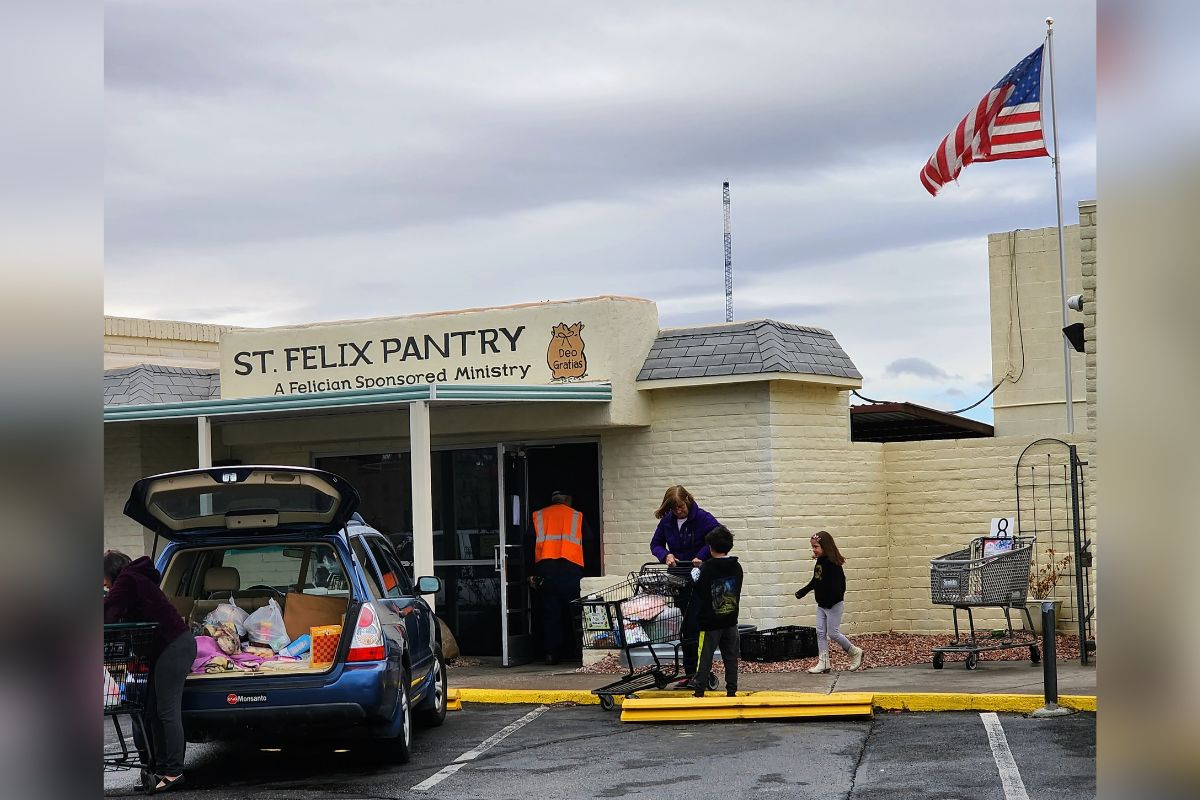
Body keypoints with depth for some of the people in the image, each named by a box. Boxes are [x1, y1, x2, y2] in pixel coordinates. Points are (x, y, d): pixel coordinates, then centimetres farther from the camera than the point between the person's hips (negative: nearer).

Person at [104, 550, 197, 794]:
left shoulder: (127, 580, -6)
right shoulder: (138, 579, 24)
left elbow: (109, 612, -16)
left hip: (173, 646, -10)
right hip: (173, 645, 10)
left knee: (167, 711, -10)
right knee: (153, 711, 10)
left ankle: (174, 771, -10)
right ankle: (160, 766, 11)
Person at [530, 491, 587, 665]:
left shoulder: (537, 517, 14)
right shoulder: (578, 517, 12)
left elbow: (530, 546, 8)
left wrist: (532, 573, 9)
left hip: (545, 568, 2)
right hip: (571, 570, -1)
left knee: (550, 612, 4)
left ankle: (551, 653, 0)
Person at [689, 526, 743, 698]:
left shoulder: (706, 569, -14)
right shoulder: (736, 567, 1)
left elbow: (697, 595, -10)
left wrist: (695, 578, 7)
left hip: (710, 622, -4)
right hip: (731, 621, 4)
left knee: (705, 658, 1)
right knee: (731, 658, 9)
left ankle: (699, 692, 3)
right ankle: (731, 691, 10)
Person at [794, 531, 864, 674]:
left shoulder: (833, 564, -20)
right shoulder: (819, 562, 6)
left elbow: (838, 584, -26)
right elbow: (815, 582, 20)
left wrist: (833, 599, -37)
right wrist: (802, 592, 23)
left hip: (834, 605, -9)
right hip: (821, 605, 9)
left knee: (833, 633, -3)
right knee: (820, 633, 6)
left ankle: (855, 652, 17)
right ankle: (823, 663, 9)